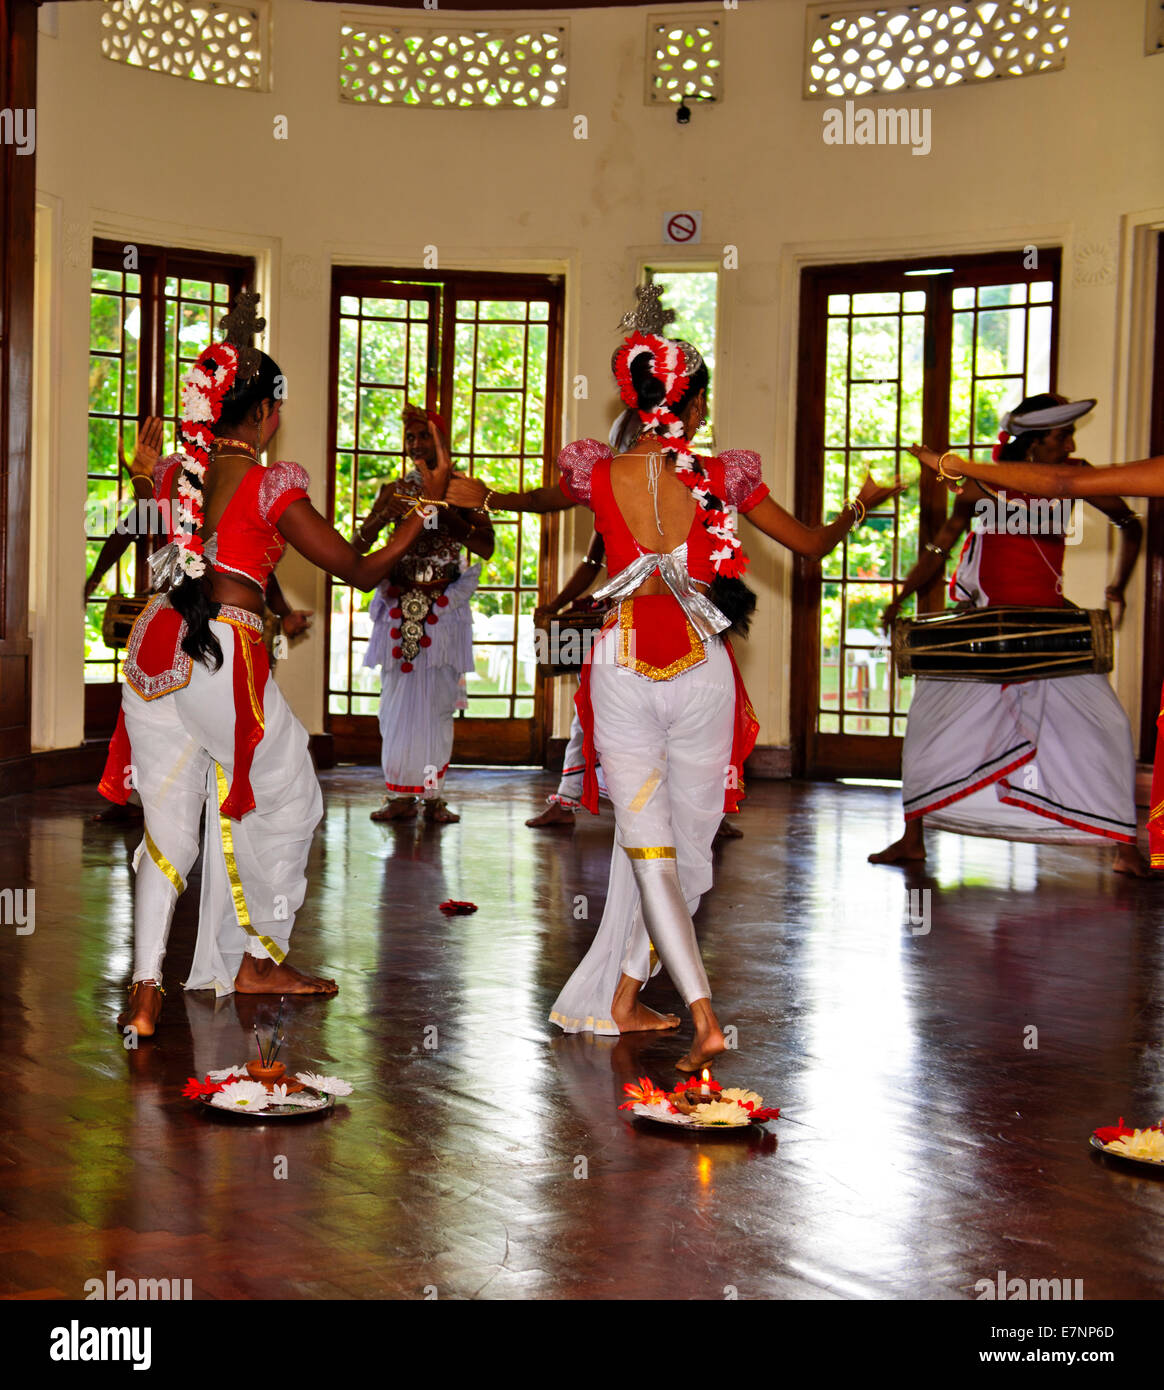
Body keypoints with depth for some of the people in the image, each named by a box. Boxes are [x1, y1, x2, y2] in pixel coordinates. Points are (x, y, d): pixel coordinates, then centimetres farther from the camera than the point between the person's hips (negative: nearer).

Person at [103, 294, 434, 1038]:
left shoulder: (175, 473, 9)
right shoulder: (272, 487, -7)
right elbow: (361, 571, -2)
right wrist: (429, 502, 8)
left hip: (157, 642, 6)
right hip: (227, 655, -6)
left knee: (169, 820, 10)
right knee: (286, 799, 16)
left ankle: (145, 991, 4)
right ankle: (256, 959, 24)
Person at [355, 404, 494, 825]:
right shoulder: (394, 490, 10)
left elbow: (486, 547, -10)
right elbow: (358, 546, 4)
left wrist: (443, 510, -18)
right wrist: (384, 516, -15)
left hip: (443, 608, -2)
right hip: (400, 607, 2)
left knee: (437, 702, -2)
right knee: (397, 699, 0)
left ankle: (432, 794, 3)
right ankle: (400, 796, 5)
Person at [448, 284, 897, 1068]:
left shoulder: (599, 476, -3)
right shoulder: (724, 479, -6)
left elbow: (543, 499, 20)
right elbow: (814, 545, 4)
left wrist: (483, 496, 41)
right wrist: (862, 504, 24)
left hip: (624, 671, 0)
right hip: (702, 670, 0)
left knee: (648, 846, 0)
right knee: (680, 838, 14)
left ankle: (704, 1017, -12)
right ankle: (620, 995, 23)